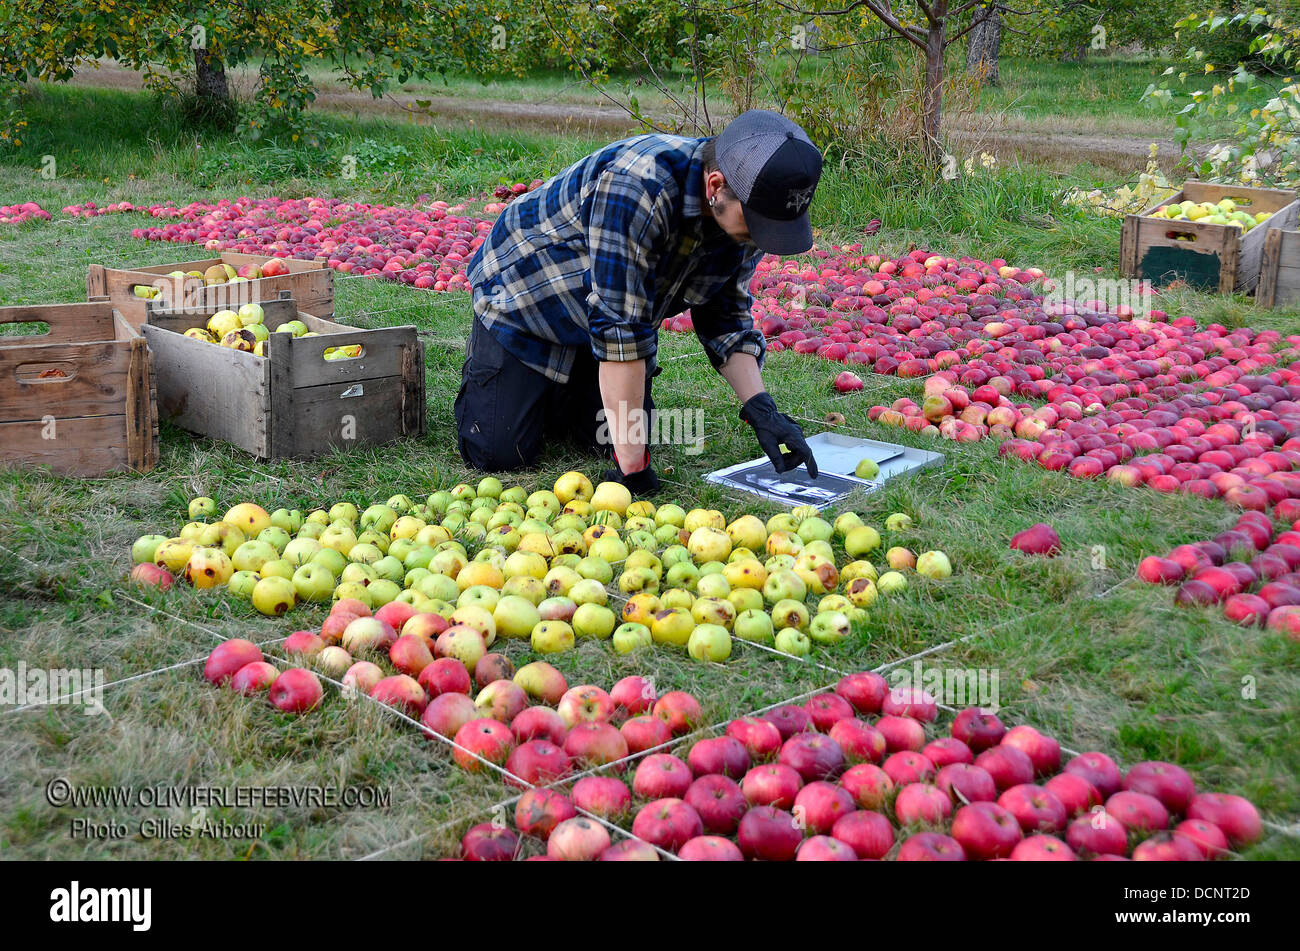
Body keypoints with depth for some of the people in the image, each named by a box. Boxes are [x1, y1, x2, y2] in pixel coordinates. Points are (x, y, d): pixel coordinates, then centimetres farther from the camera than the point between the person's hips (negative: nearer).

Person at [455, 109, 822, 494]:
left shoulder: (745, 209, -17)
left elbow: (725, 314, -3)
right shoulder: (638, 186, -41)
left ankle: (557, 390, 26)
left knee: (609, 439, -5)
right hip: (522, 290, -6)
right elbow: (618, 327, -42)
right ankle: (482, 359, 19)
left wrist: (761, 408, -19)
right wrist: (632, 467, -39)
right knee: (499, 453, -12)